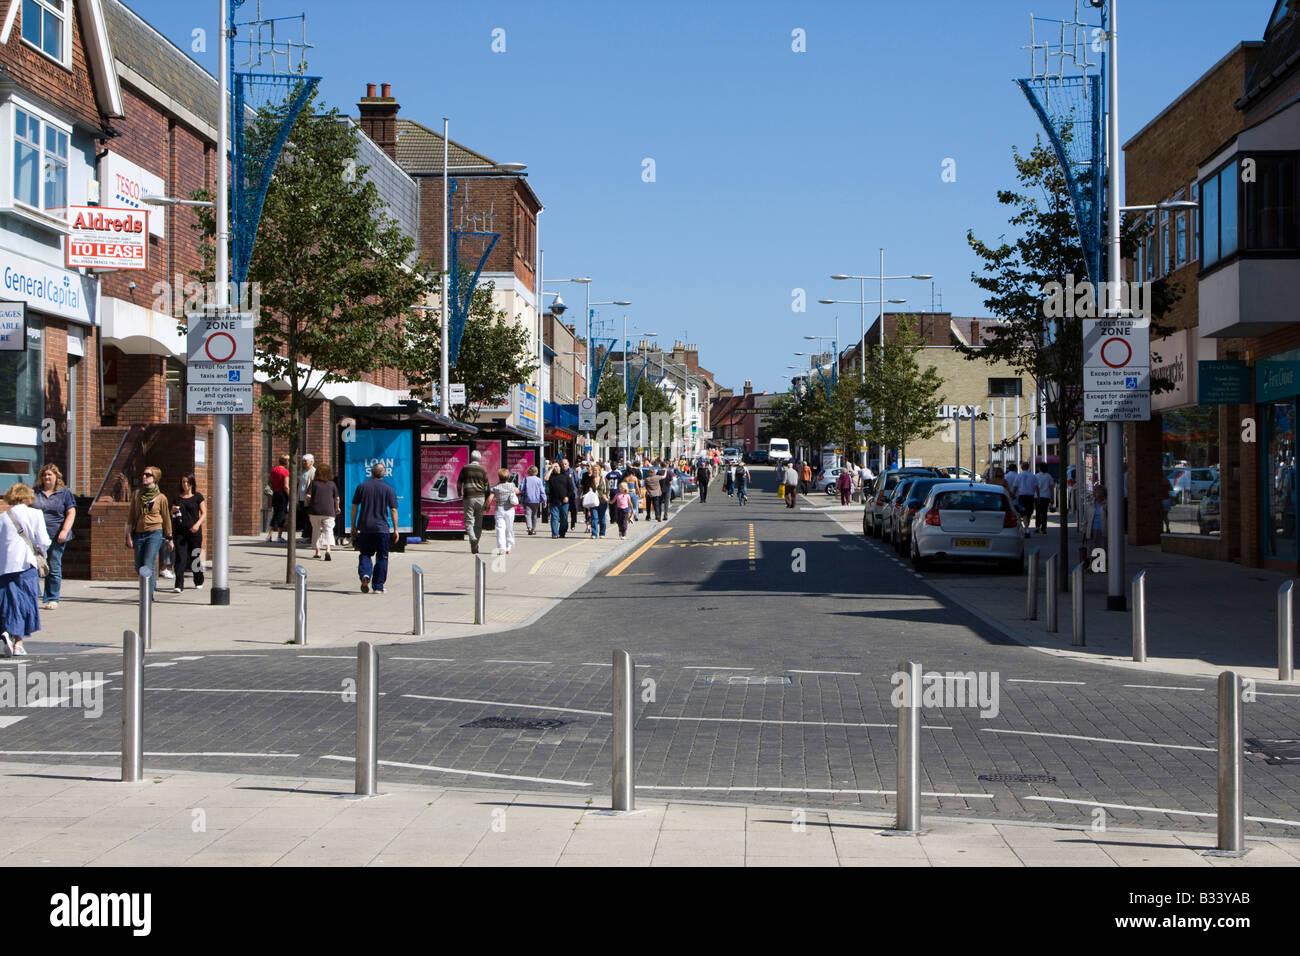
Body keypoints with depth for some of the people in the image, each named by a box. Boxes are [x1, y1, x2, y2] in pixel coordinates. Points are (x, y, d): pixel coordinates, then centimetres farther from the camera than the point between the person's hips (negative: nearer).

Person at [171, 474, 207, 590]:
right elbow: (172, 515, 20)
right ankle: (178, 585, -13)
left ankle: (199, 582, 28)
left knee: (195, 557, 7)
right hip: (179, 532, 2)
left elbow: (204, 514, 0)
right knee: (180, 558, -8)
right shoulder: (177, 498, 12)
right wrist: (173, 511, -3)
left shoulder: (197, 497, 3)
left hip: (194, 532, -2)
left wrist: (197, 524, -16)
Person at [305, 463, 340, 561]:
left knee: (316, 530, 13)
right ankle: (327, 550, -22)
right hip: (329, 511, 0)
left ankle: (317, 552, 15)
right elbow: (337, 498, 6)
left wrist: (309, 504, 14)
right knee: (328, 531, -1)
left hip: (315, 510, 0)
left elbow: (308, 496, -6)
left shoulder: (314, 483, -1)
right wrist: (337, 508, 23)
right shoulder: (332, 484, 3)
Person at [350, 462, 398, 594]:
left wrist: (353, 526, 10)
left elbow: (354, 507, 3)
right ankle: (378, 586, 6)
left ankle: (365, 574, -14)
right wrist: (395, 529, 2)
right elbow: (393, 510, -3)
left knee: (365, 554, 14)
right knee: (382, 557, 8)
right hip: (382, 528, -1)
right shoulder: (388, 489, -1)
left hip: (364, 527, 1)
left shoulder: (362, 486, 3)